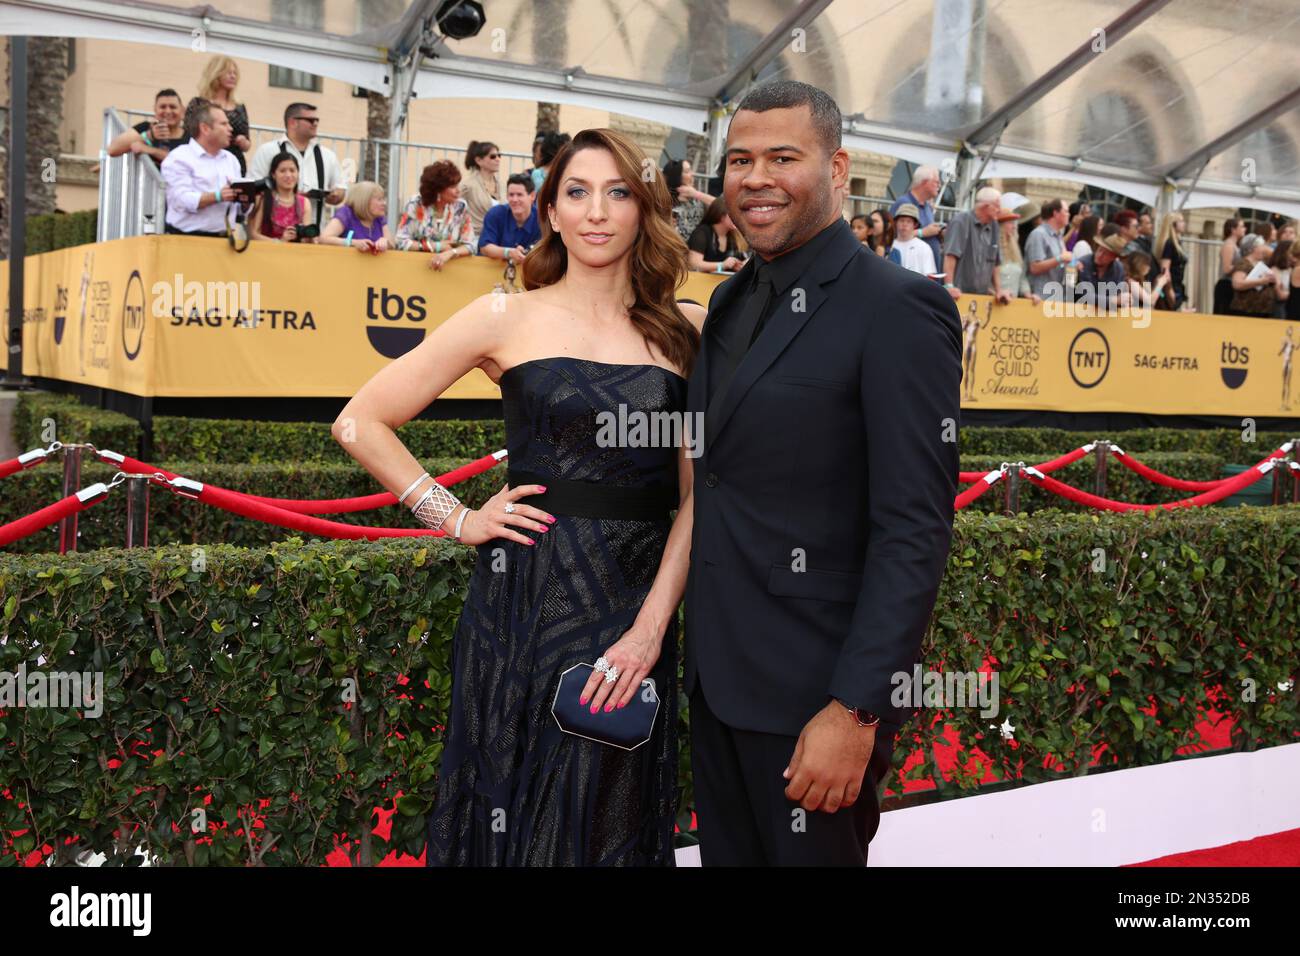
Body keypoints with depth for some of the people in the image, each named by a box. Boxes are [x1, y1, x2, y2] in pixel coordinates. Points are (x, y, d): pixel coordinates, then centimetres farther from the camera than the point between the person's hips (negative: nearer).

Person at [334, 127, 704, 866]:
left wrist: (652, 625, -10)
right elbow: (361, 424, 3)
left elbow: (697, 493, 0)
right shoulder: (507, 319, 0)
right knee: (517, 819, 10)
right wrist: (456, 518, -3)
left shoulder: (686, 329, 4)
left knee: (618, 828, 14)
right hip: (527, 603, -2)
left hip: (641, 608, 2)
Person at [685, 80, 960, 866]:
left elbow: (915, 530, -19)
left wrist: (855, 709, -22)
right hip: (716, 679, 7)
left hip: (816, 687, -7)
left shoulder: (899, 309, -14)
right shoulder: (731, 301, 10)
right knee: (728, 854, 19)